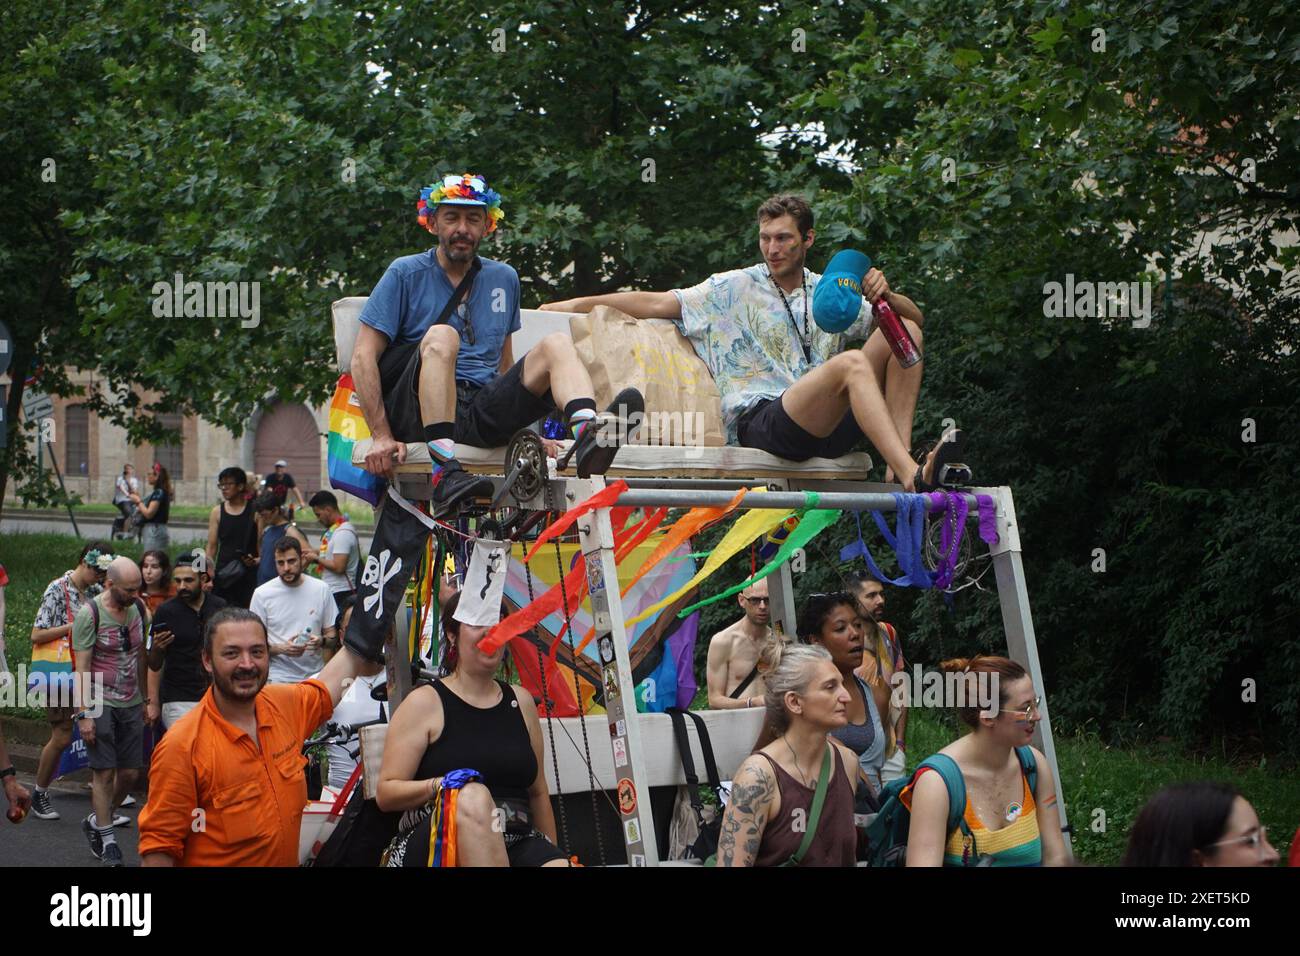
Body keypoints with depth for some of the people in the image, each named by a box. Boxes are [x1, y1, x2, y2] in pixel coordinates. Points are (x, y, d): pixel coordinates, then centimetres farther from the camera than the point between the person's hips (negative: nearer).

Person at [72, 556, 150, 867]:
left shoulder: (138, 608, 4)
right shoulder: (90, 614, -12)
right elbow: (82, 666, -12)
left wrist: (146, 699, 15)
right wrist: (85, 713, -15)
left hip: (131, 703, 5)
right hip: (101, 702, -5)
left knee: (130, 772, 5)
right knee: (104, 771, -4)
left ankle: (97, 820, 26)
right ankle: (107, 840, 6)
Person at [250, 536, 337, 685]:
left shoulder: (321, 589, 6)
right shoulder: (262, 594, 0)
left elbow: (331, 632, 12)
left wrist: (321, 640, -11)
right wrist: (281, 648, -18)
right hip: (278, 677, -2)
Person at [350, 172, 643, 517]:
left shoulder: (504, 279, 19)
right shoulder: (406, 274, 5)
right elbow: (364, 357, -2)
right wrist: (381, 435, -12)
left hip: (483, 415, 4)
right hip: (418, 409, -4)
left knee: (556, 343, -16)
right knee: (441, 337, -32)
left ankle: (589, 436, -47)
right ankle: (446, 476, -46)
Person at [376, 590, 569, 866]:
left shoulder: (521, 701, 18)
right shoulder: (424, 702, 3)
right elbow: (386, 794, -2)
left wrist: (551, 854, 19)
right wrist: (439, 786, -19)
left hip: (516, 843, 1)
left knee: (559, 864, -34)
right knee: (473, 799, -38)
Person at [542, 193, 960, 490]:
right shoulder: (735, 289, 13)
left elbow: (914, 318, 21)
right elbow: (658, 303, 9)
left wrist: (886, 296, -2)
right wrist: (579, 304, 4)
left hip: (827, 425, 5)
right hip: (758, 420, -5)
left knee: (904, 331, -6)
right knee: (851, 362, -31)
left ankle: (899, 462, -19)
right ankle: (912, 477, -46)